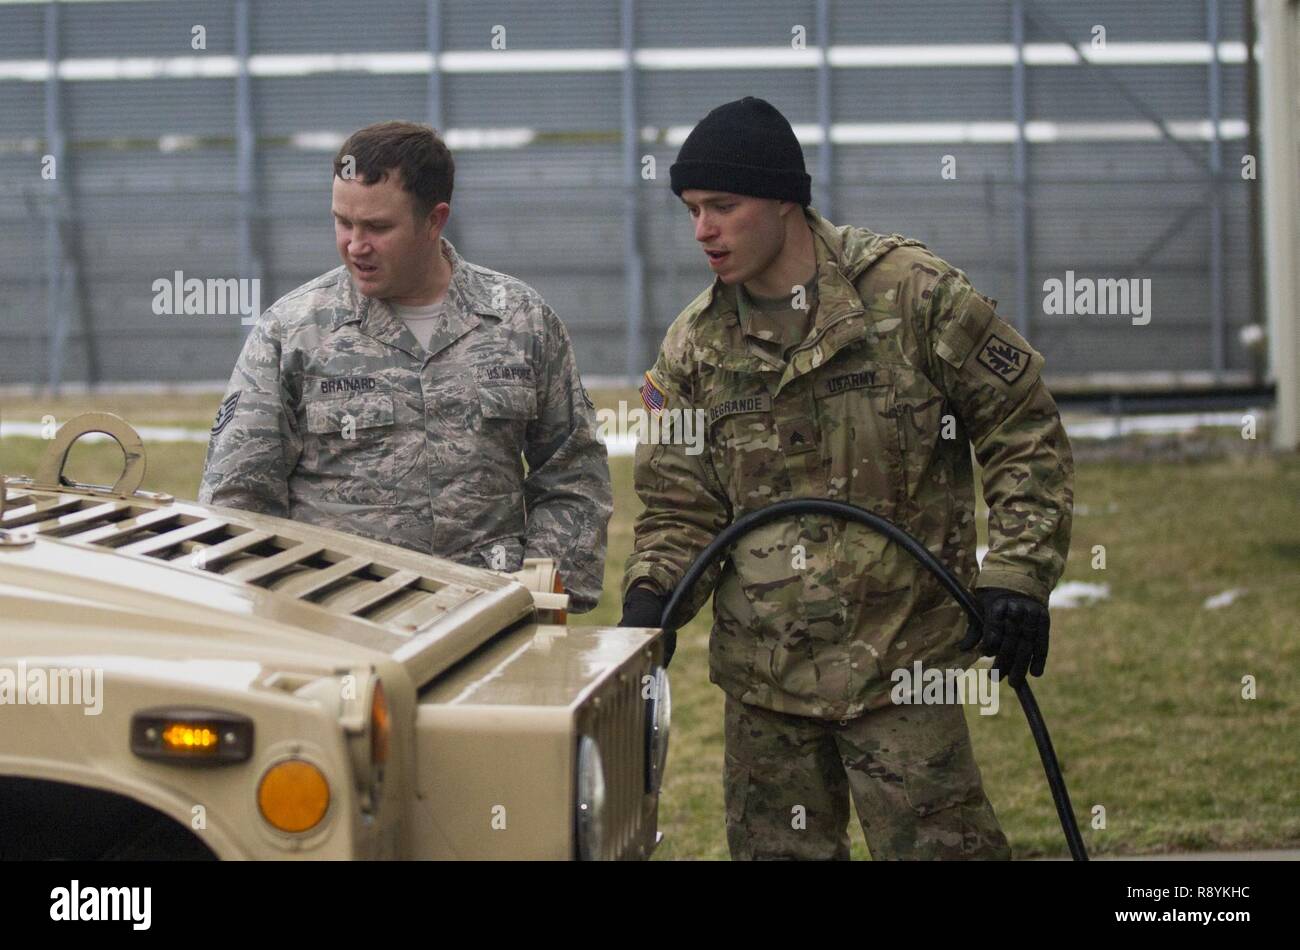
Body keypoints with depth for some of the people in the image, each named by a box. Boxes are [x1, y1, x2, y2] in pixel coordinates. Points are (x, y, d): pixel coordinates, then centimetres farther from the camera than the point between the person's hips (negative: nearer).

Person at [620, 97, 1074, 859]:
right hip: (762, 681, 4)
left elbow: (1025, 433, -2)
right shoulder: (695, 346, 7)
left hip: (902, 666, -4)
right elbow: (680, 508, 9)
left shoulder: (914, 293, -6)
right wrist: (651, 597, -11)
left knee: (936, 846, -5)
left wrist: (1017, 578, -10)